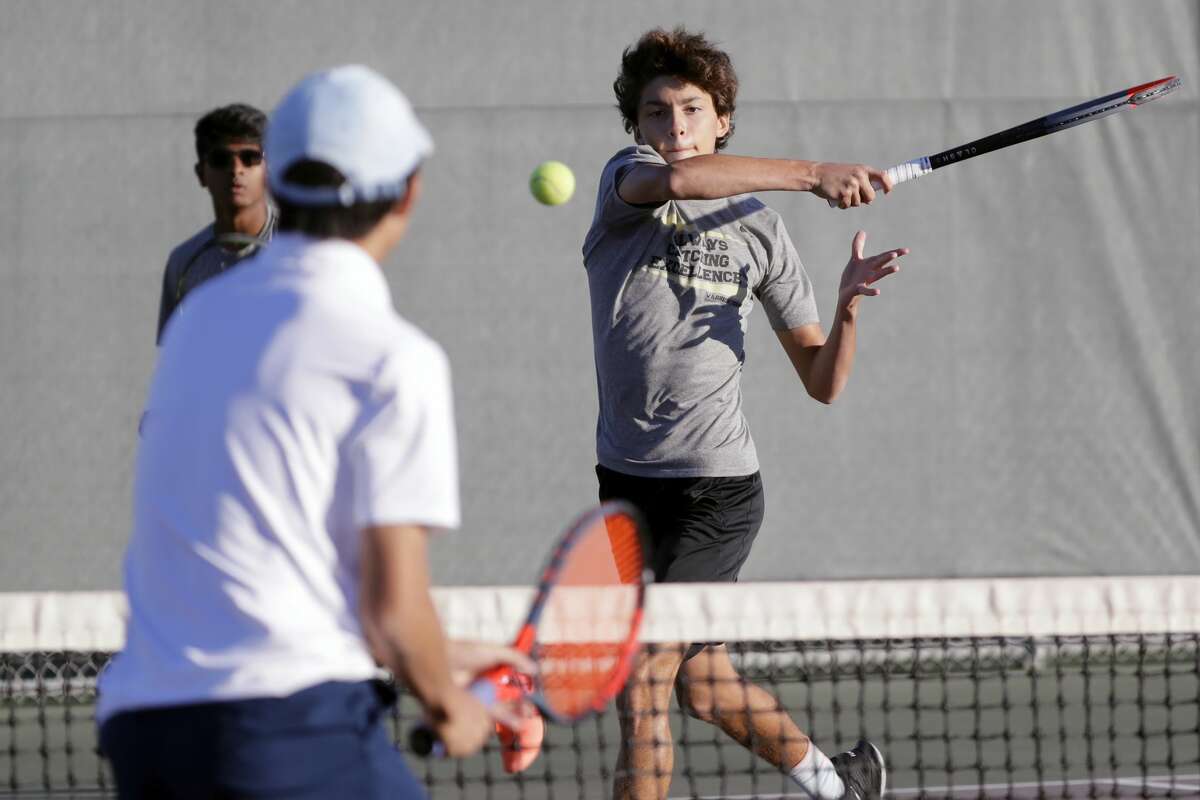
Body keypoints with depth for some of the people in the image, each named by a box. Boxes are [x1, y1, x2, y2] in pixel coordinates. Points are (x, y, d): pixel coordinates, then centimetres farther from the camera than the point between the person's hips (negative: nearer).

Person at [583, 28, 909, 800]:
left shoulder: (759, 228, 2)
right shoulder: (626, 179, 0)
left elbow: (823, 380, 5)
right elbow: (675, 177, -28)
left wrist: (847, 306, -14)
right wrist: (811, 174, -31)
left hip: (715, 485, -3)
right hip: (627, 480, 3)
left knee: (642, 689, -12)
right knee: (702, 683, 16)